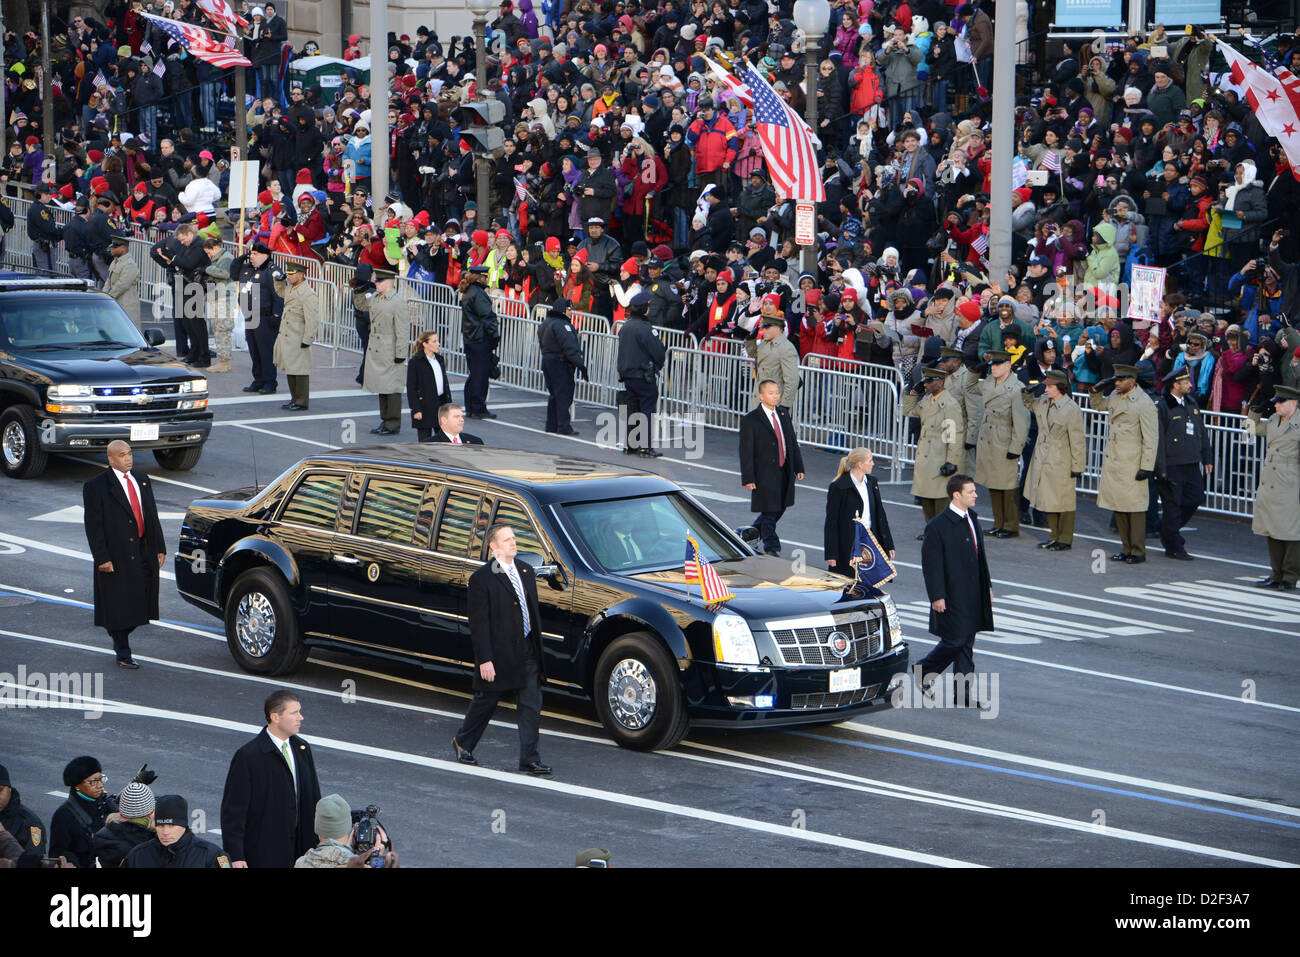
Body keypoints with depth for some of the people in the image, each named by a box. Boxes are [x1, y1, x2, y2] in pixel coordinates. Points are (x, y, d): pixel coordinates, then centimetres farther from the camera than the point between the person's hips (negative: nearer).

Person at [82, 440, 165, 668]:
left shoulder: (142, 480, 12)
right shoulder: (96, 486, -8)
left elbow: (152, 516, 15)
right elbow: (93, 525, -11)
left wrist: (159, 547, 9)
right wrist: (102, 558, -16)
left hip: (144, 555, 6)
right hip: (116, 557, -6)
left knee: (138, 604, 9)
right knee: (119, 606, 2)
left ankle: (120, 638, 33)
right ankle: (123, 654, 12)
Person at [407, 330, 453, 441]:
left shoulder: (439, 360, 11)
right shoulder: (415, 362, -8)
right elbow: (411, 388, -10)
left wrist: (449, 406, 12)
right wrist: (416, 409, -15)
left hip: (441, 404, 6)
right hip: (425, 406, -6)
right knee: (425, 440, 0)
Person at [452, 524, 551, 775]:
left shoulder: (525, 571, 9)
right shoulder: (482, 578, -12)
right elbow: (478, 623, -13)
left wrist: (537, 644, 13)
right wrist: (485, 659, -17)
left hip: (527, 651, 5)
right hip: (498, 654, -5)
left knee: (531, 707, 0)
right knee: (485, 702, 11)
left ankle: (529, 759, 3)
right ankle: (462, 742, 33)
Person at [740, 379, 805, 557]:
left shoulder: (784, 415, 10)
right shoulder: (750, 420, -10)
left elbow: (793, 443, 15)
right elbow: (746, 452, -11)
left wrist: (799, 467, 11)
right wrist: (748, 478, -14)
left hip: (785, 473, 6)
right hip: (765, 475, -6)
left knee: (779, 508, 14)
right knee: (769, 511, 0)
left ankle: (752, 533, 35)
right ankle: (772, 549, 14)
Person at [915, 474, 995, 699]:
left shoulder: (972, 518, 11)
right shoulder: (938, 526, -15)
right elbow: (930, 563, -15)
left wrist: (987, 586, 18)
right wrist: (937, 596, -17)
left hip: (973, 594, 8)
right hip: (952, 596, -8)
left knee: (966, 642, 9)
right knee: (956, 640, -5)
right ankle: (924, 671, 17)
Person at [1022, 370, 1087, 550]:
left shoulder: (1072, 410, -18)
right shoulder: (1043, 402, 2)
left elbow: (1077, 441, -15)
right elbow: (1029, 404, 26)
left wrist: (1077, 467, -14)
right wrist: (1028, 392, 3)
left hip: (1061, 463, -7)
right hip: (1042, 460, 7)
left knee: (1063, 501, 2)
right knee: (1047, 499, 15)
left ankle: (1065, 540, 12)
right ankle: (1054, 536, 27)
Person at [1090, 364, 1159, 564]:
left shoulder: (1144, 403, -12)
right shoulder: (1114, 397, 9)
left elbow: (1150, 438, -13)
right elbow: (1096, 405, 29)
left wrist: (1146, 467, -15)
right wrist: (1100, 389, 8)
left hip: (1132, 464, -8)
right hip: (1112, 461, 8)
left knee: (1134, 507, -3)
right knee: (1118, 507, 11)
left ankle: (1138, 552, 3)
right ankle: (1126, 549, 20)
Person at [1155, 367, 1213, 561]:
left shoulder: (1191, 403, 12)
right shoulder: (1162, 406, -11)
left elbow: (1202, 432, 18)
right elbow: (1157, 438, -13)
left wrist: (1207, 458, 15)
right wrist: (1161, 468, -16)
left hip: (1192, 465, 7)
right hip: (1171, 466, -7)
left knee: (1195, 498, 9)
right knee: (1172, 504, 1)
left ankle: (1169, 529, 30)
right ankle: (1173, 547, 11)